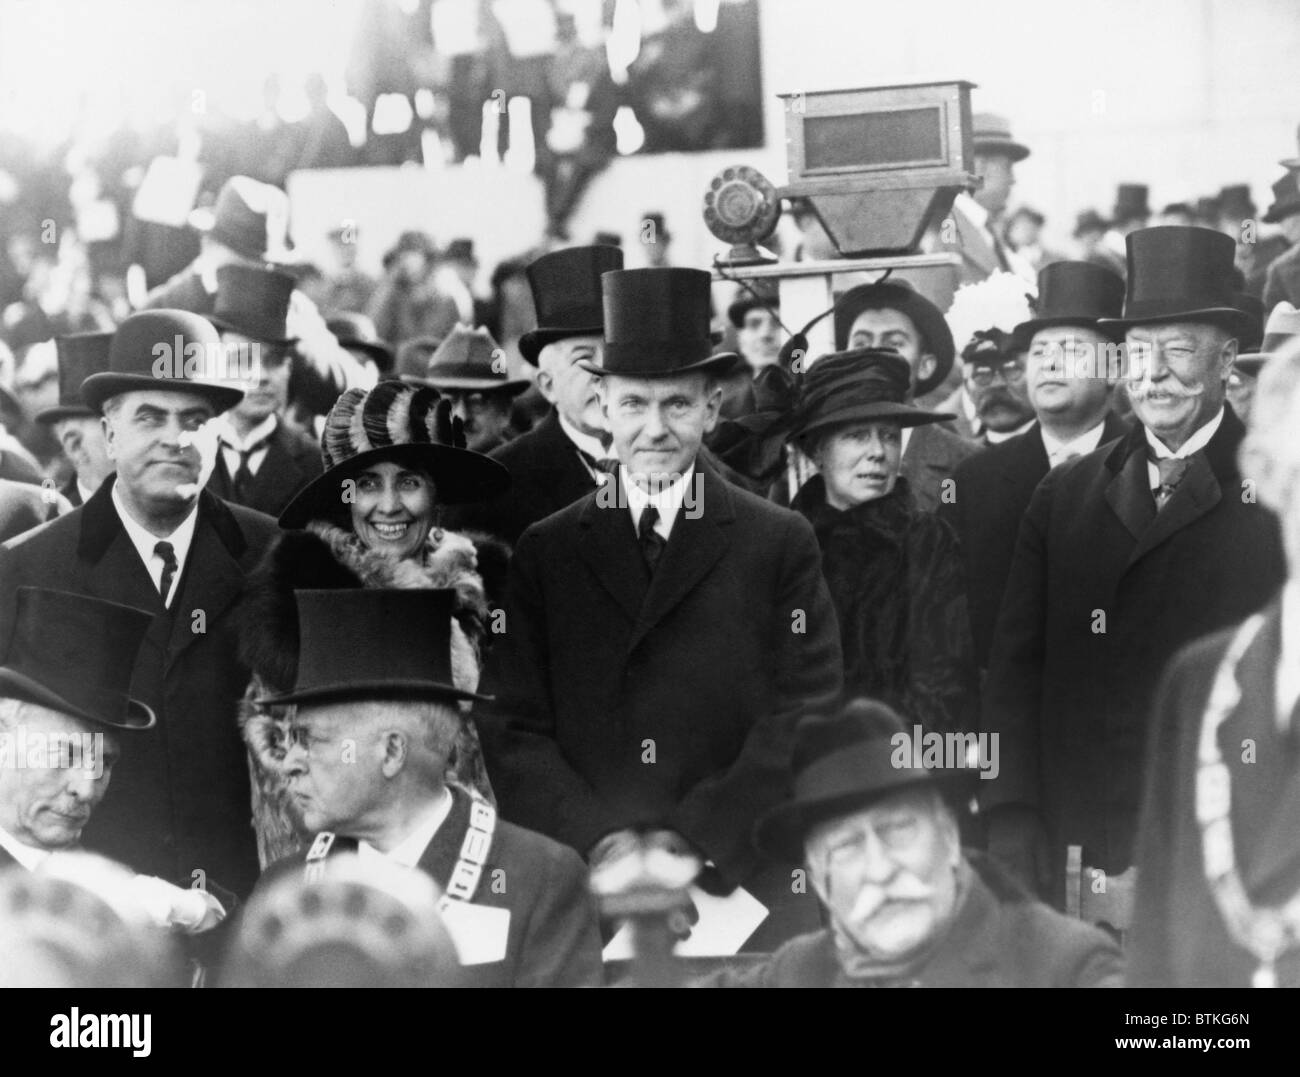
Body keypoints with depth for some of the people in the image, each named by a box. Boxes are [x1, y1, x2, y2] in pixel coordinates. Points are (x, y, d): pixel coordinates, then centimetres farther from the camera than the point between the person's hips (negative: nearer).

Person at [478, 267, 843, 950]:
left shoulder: (781, 546, 4)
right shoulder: (544, 553, 8)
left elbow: (805, 722, -3)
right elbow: (511, 728, 2)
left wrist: (694, 842, -14)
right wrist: (601, 841, -14)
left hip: (747, 886, -1)